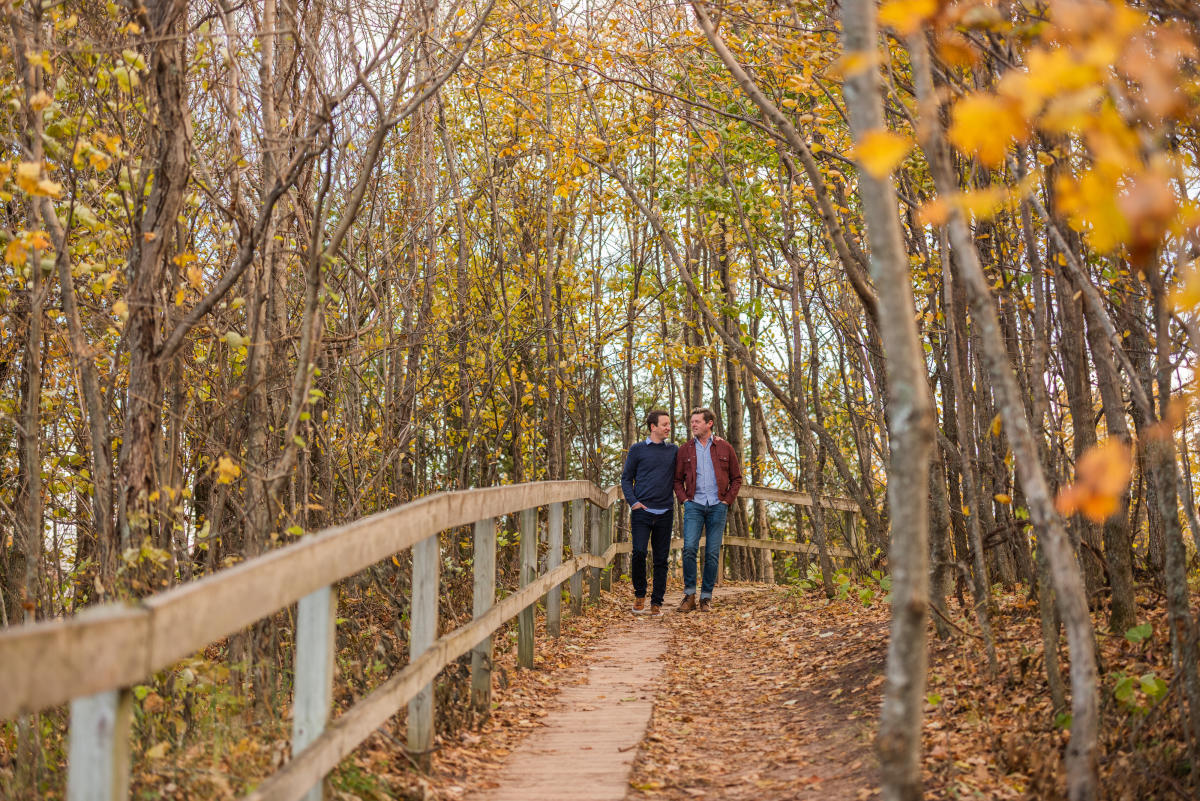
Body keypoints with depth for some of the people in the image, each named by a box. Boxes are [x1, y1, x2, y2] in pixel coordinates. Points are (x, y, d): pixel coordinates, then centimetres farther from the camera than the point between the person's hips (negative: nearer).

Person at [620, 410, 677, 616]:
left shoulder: (674, 450, 13)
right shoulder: (637, 449, 6)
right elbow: (626, 478, 8)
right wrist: (633, 501, -7)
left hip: (665, 513, 3)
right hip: (642, 511, -3)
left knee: (661, 559, 3)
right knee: (639, 552, -14)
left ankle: (657, 602, 9)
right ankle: (639, 594, 6)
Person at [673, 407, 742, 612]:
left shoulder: (724, 448, 7)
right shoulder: (685, 450, 8)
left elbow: (736, 478, 11)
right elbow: (677, 479, 15)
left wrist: (727, 500, 1)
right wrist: (684, 498, 1)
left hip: (717, 506, 0)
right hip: (694, 505, 0)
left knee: (712, 553, 1)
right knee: (689, 548, -14)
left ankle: (706, 597, 10)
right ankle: (689, 594, -3)